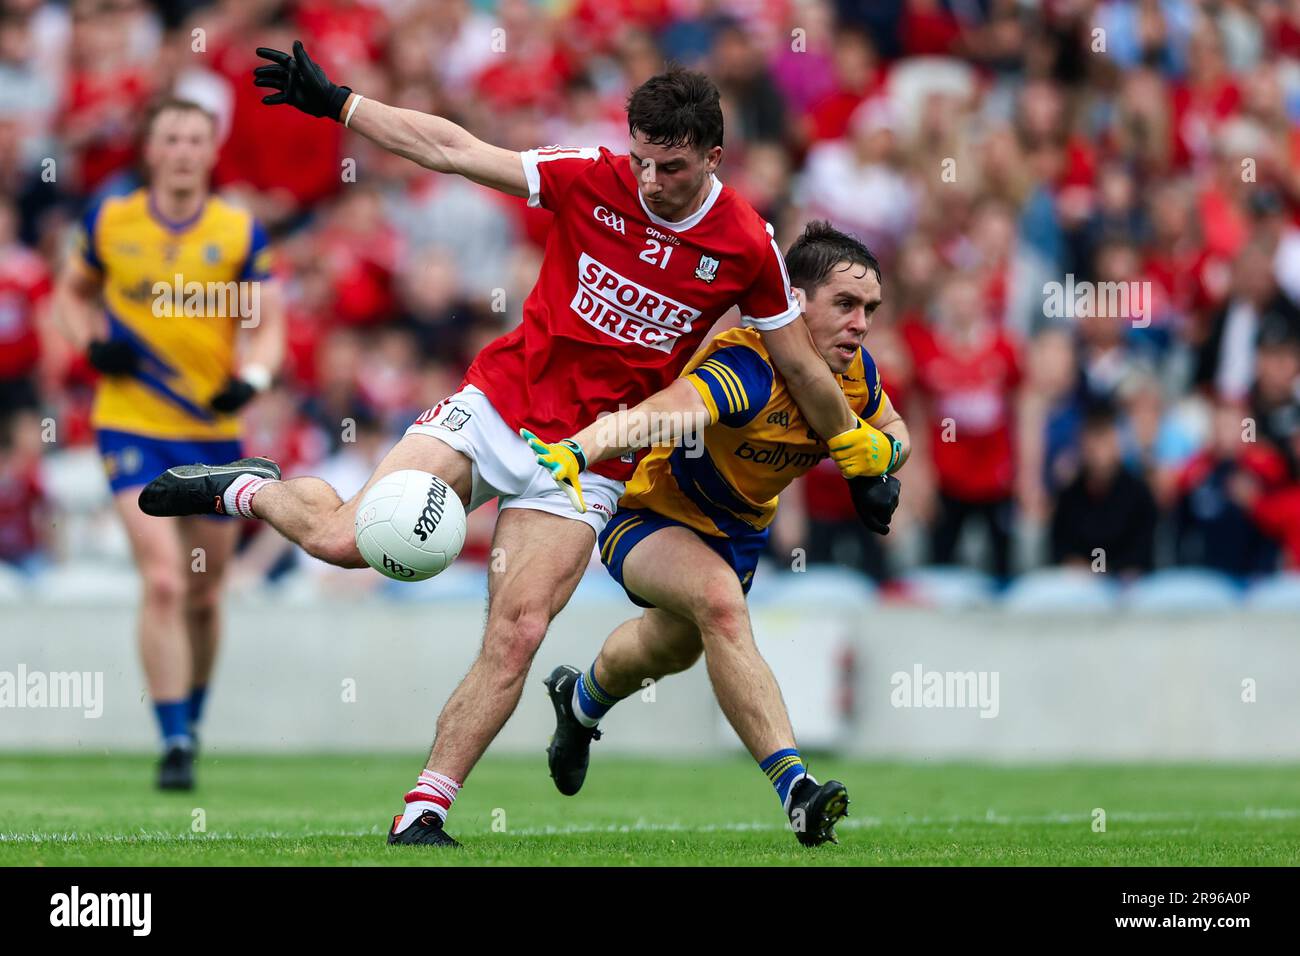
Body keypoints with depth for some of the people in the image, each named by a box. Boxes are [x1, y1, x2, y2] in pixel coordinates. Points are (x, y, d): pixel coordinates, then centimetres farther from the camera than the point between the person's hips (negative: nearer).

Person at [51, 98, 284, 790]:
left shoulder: (240, 233, -2)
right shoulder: (110, 221, -1)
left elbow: (267, 325, 1)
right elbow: (71, 294, 14)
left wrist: (249, 378, -19)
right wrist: (91, 342, -6)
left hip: (213, 429, 2)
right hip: (132, 425, -2)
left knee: (203, 594, 12)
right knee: (163, 581, -17)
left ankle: (191, 719, 36)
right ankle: (174, 743, -14)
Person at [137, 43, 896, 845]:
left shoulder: (747, 247, -8)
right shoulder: (590, 179, -9)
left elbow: (801, 365, 6)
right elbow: (453, 150, -2)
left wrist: (860, 458, 13)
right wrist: (336, 103, -2)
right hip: (497, 406, 0)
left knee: (517, 637, -13)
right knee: (348, 539, -14)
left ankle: (424, 812, -3)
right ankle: (247, 491, 19)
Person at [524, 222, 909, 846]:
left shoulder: (854, 374, -16)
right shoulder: (748, 366, -39)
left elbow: (894, 432, 8)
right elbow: (660, 414, -58)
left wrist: (878, 465, -16)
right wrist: (573, 451, -76)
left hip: (740, 530, 8)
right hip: (652, 513, -8)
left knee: (675, 646, 32)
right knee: (720, 599, -38)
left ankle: (584, 698, 68)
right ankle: (794, 787, -43)